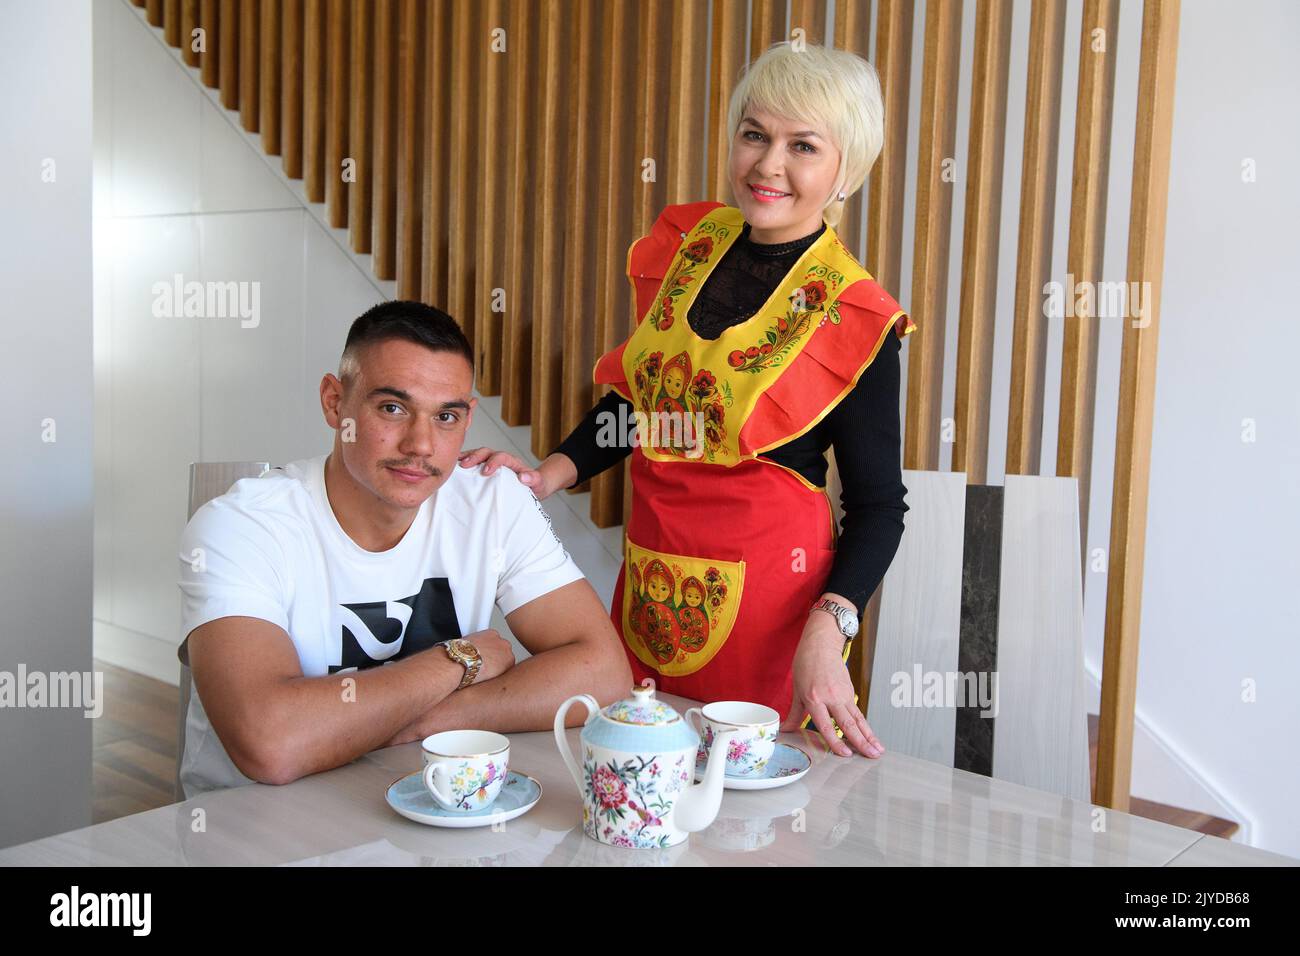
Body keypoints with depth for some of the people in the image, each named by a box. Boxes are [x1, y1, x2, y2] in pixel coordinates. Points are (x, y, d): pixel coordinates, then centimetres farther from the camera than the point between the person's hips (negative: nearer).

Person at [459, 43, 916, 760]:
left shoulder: (856, 320, -12)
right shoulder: (687, 243, 2)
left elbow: (879, 504, -9)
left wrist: (826, 631, -22)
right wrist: (549, 476, 0)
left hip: (767, 591, -5)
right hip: (648, 582, 5)